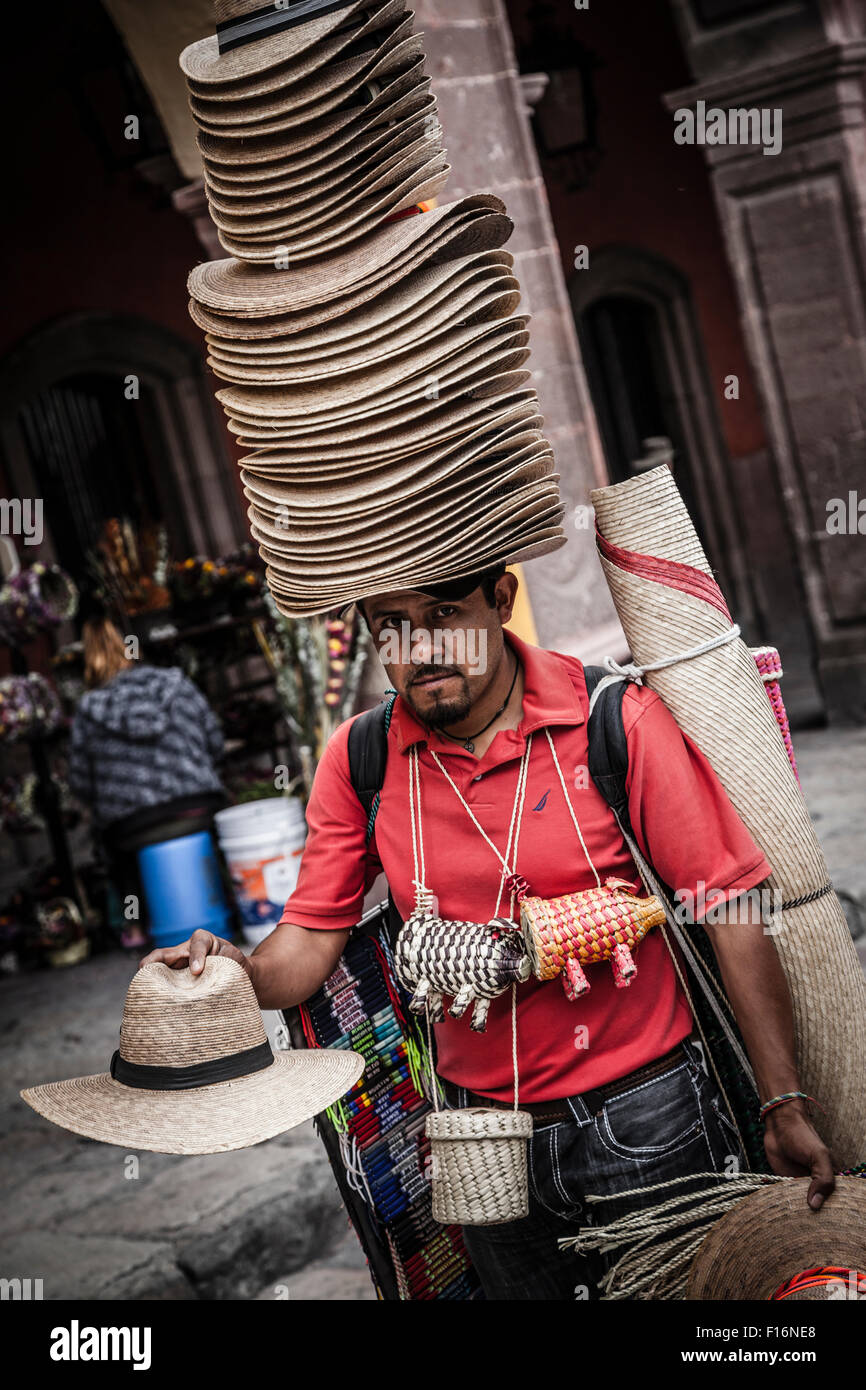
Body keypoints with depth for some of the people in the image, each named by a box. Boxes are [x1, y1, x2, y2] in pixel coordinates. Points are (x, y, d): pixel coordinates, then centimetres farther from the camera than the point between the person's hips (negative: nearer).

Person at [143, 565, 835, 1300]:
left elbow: (730, 909, -14)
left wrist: (786, 1106, -15)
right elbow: (314, 931, -3)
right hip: (489, 1148, 3)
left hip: (647, 1123, -2)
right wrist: (243, 975, -25)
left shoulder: (615, 719, -16)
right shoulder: (360, 758, -6)